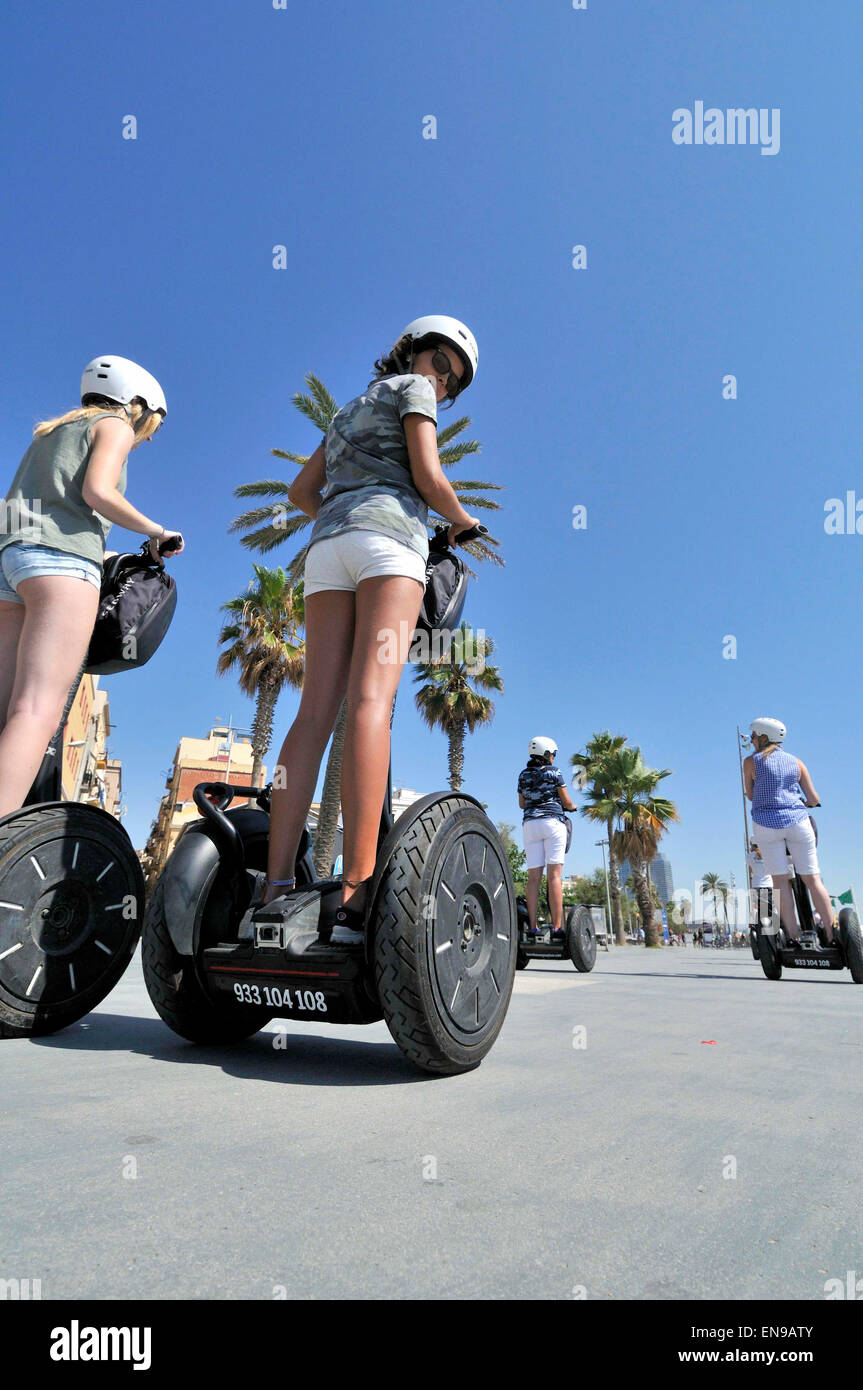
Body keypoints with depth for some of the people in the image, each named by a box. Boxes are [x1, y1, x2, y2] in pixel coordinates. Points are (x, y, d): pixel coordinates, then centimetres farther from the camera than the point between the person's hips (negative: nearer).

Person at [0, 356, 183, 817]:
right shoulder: (115, 425, 12)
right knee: (38, 713, -20)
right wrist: (159, 533, 5)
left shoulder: (50, 430, 34)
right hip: (61, 556, -7)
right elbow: (97, 491, -7)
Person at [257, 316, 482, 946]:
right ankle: (356, 896, -33)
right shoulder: (410, 388, 15)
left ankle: (276, 883, -19)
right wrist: (462, 518, 18)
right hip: (390, 539, -7)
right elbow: (428, 477, 1)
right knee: (371, 701, -23)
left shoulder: (350, 411, 36)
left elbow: (301, 491, 30)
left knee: (316, 710, -8)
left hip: (327, 549, 7)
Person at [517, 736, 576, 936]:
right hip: (553, 822, -4)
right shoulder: (554, 772, 3)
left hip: (530, 824, 4)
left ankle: (532, 927, -5)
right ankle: (557, 927, -14)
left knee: (534, 878, 1)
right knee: (554, 876, -9)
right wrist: (572, 806, 26)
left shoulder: (523, 775, 15)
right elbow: (566, 802, 4)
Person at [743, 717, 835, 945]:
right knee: (812, 879, 5)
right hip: (798, 821, 2)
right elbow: (814, 799, 10)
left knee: (780, 881, 1)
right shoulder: (796, 762, 10)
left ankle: (792, 937, -2)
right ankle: (832, 935, 4)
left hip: (767, 823, -2)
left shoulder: (751, 761, 1)